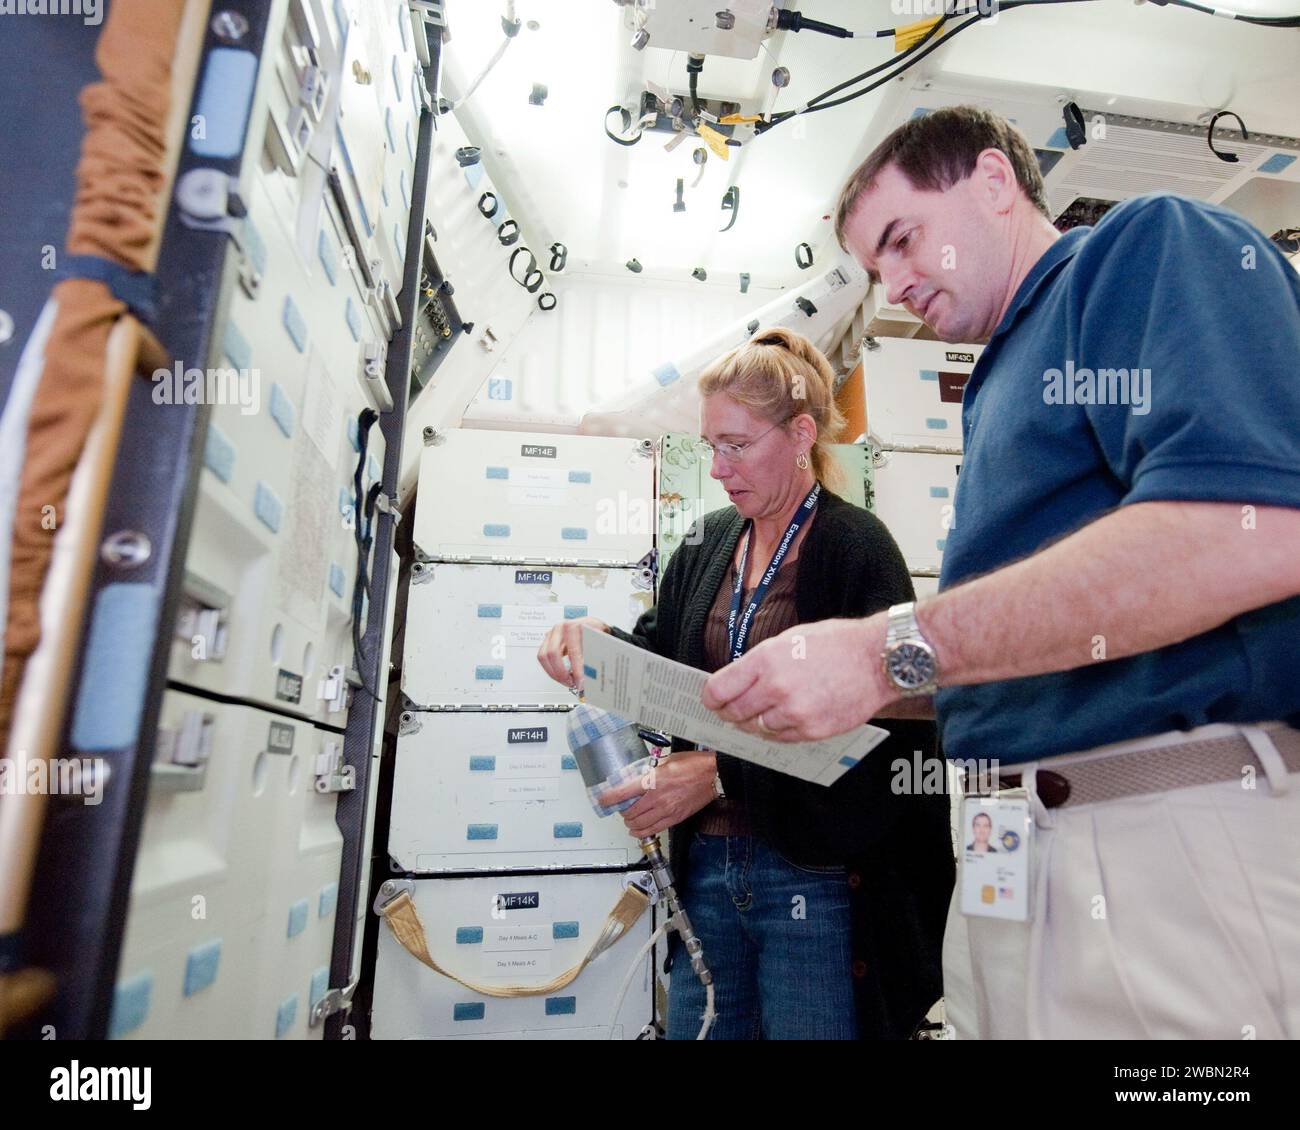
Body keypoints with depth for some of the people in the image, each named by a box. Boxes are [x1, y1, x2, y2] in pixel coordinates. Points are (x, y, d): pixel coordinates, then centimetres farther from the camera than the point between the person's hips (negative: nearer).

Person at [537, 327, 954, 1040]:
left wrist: (720, 772, -21)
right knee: (692, 1027, 18)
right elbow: (666, 656, 11)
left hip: (816, 877, -5)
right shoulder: (707, 543, 8)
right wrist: (601, 641, -10)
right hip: (708, 863, 6)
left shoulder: (858, 547, -11)